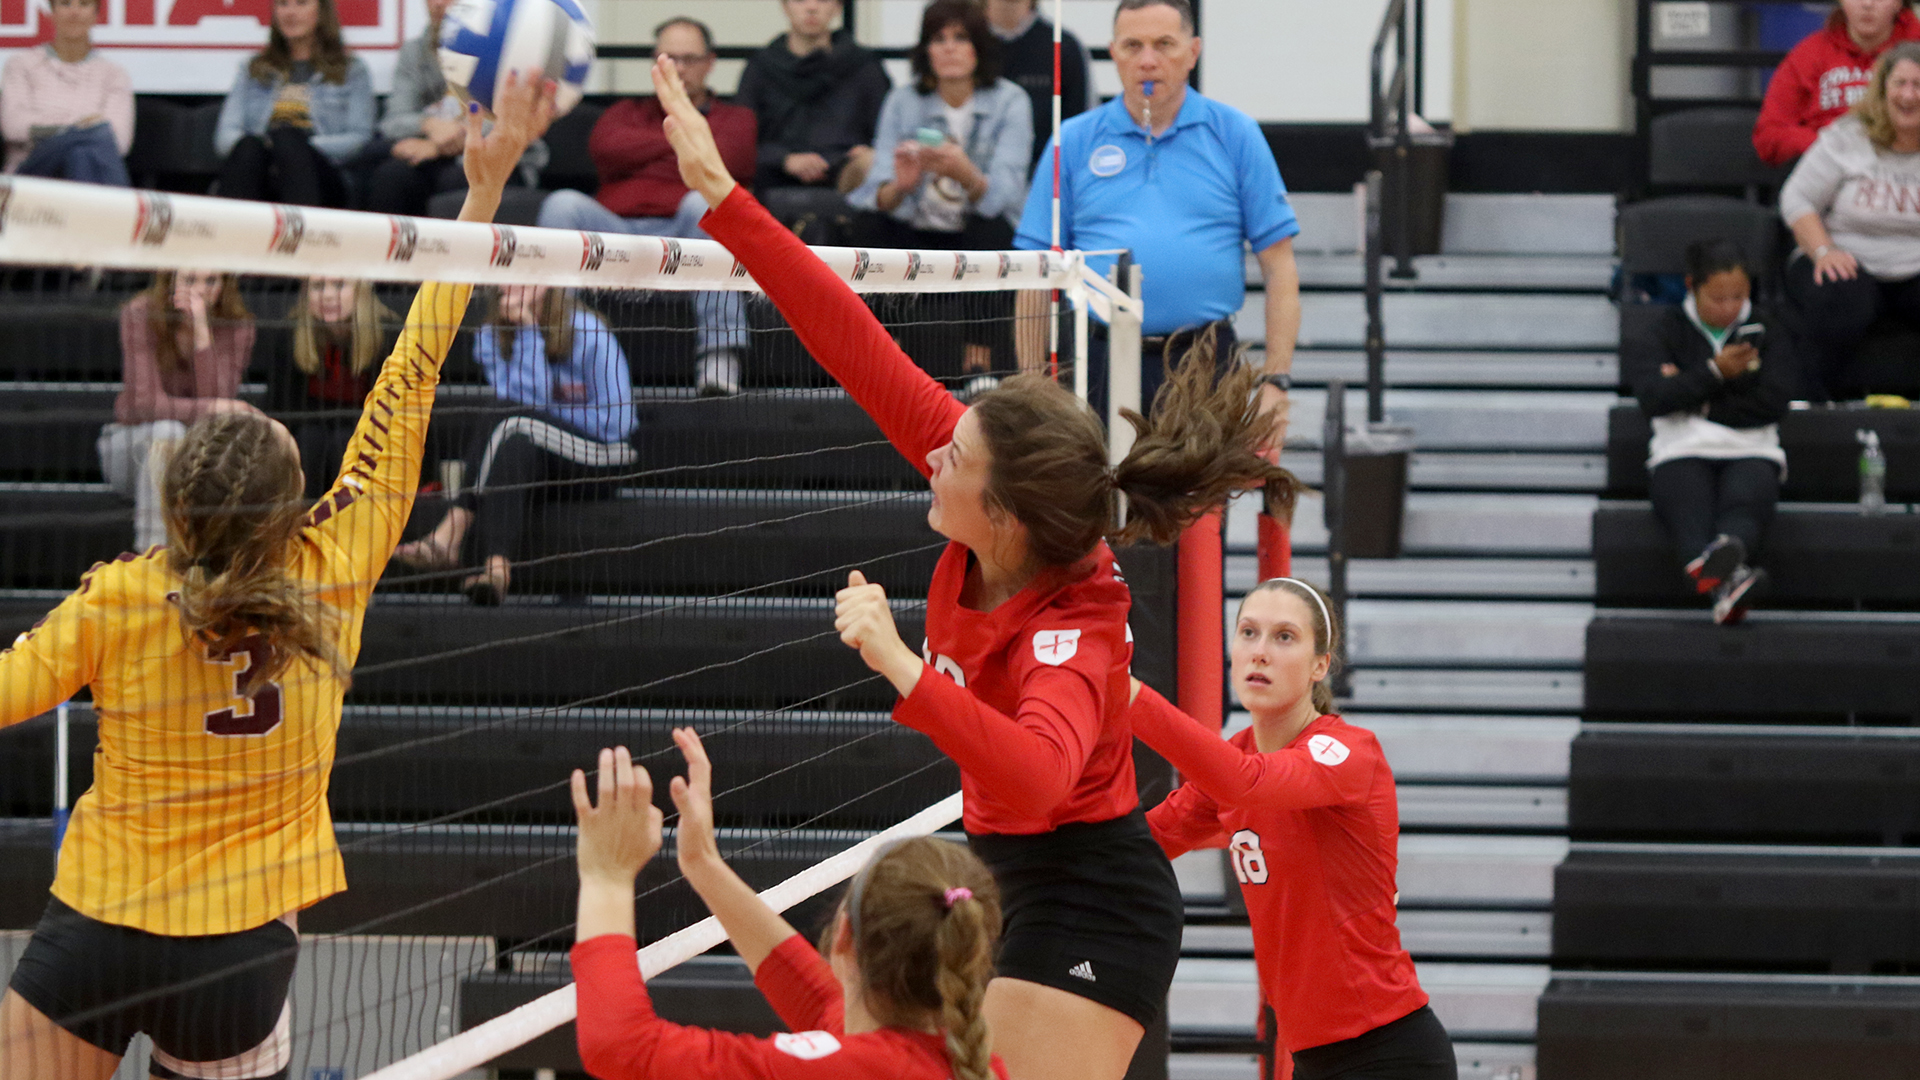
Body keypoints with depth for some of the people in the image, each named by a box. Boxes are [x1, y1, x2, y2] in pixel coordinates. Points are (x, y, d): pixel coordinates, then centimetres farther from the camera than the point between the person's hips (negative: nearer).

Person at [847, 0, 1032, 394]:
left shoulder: (1009, 102, -7)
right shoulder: (902, 102, -1)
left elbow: (1004, 194, -21)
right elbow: (878, 194, -13)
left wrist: (967, 175, -44)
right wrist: (898, 186, -38)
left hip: (982, 242, -2)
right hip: (916, 238, 2)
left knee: (992, 223, -34)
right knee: (872, 218, -28)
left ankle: (979, 360, -26)